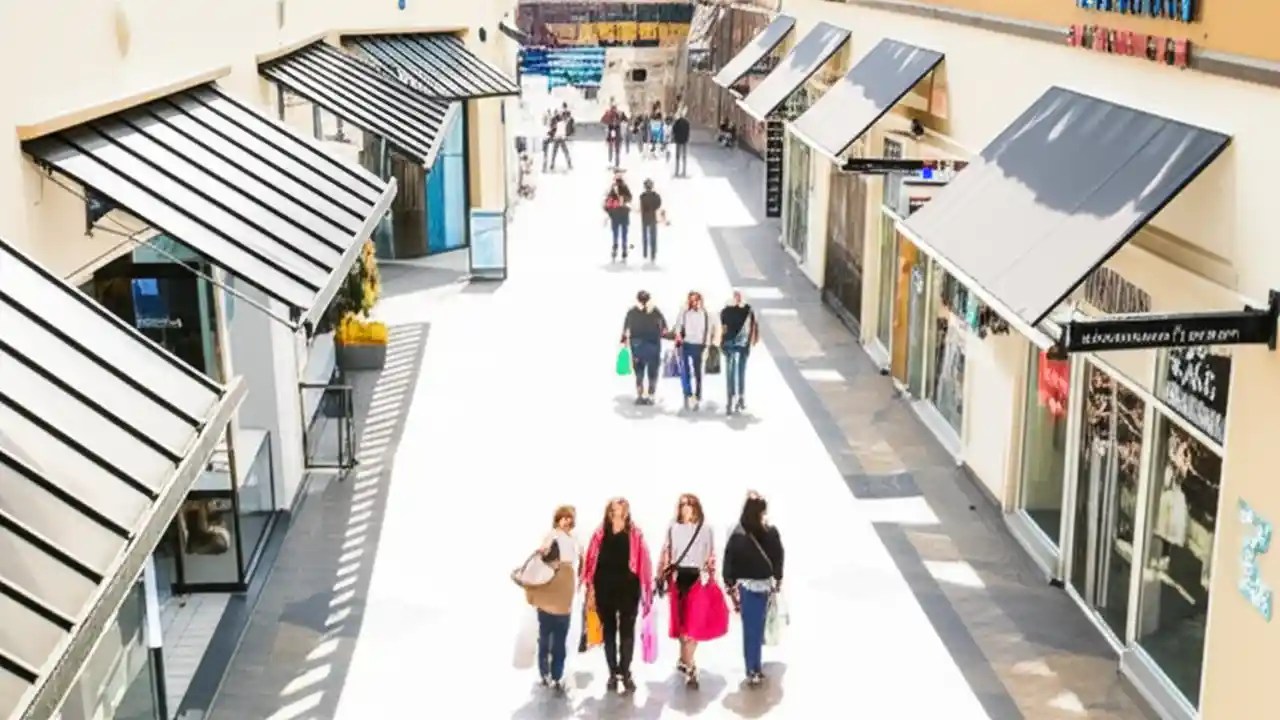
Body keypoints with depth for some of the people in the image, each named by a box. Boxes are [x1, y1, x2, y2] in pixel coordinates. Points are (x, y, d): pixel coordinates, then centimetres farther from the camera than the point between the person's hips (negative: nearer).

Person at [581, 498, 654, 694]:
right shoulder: (600, 534, 0)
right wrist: (591, 590, -3)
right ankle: (613, 673, 19)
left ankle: (625, 673, 12)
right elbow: (592, 562, 1)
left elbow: (643, 562, -5)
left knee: (627, 631, 4)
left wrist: (646, 591, -8)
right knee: (609, 631, 10)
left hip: (628, 588, -2)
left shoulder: (635, 534, -3)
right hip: (604, 589, 2)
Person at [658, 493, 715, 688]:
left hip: (697, 578, -2)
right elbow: (665, 554, 11)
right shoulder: (673, 528, 9)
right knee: (680, 621, 4)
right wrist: (662, 578, 7)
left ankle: (685, 662, 1)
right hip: (677, 578, 2)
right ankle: (689, 664, 15)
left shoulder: (705, 529, 3)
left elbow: (711, 557, 6)